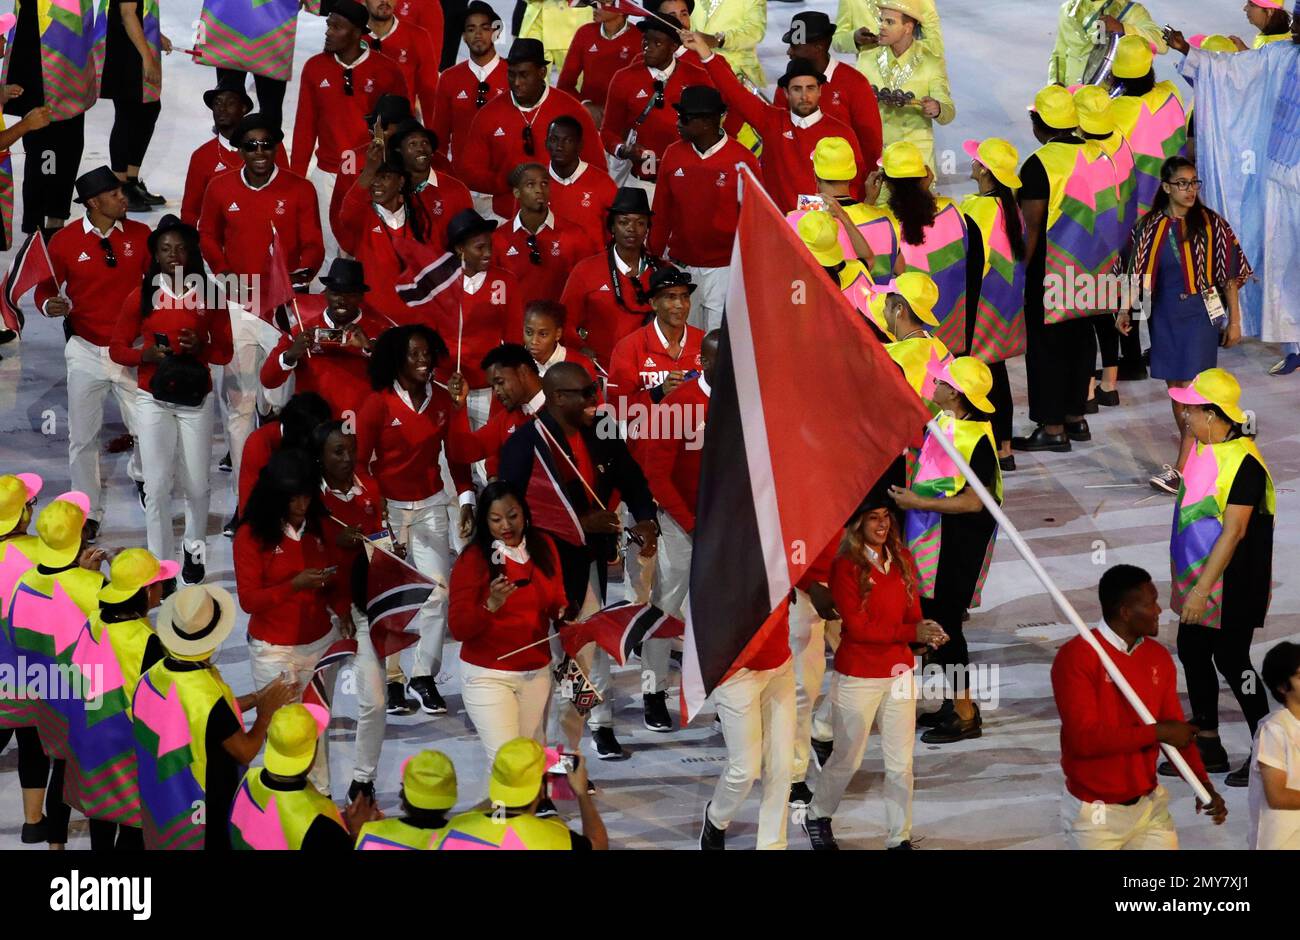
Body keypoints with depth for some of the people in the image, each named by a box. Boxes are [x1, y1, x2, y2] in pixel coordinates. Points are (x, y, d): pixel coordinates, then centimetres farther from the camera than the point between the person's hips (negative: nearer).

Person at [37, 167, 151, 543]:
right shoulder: (65, 241, -7)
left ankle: (141, 474, 36)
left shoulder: (140, 235, -1)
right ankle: (88, 515, 17)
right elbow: (45, 288, 1)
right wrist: (49, 304, -22)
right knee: (83, 438, 4)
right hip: (86, 352, -1)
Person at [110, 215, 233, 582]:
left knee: (196, 483, 4)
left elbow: (225, 352, 6)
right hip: (153, 400, 0)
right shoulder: (141, 296, 0)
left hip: (196, 400, 0)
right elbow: (117, 348, 6)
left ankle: (195, 546, 31)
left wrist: (200, 347, -14)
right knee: (157, 485, -3)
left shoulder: (211, 295, 1)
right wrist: (145, 353, -14)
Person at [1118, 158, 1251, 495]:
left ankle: (1181, 468, -14)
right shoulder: (1149, 227, 3)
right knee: (1175, 388, 9)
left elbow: (1229, 275, -1)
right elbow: (1137, 273, 11)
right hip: (1164, 315, 4)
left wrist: (1234, 321, -2)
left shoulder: (1211, 224, -5)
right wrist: (1125, 311, 3)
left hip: (1199, 314, -4)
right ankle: (1194, 454, 22)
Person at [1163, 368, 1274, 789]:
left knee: (1231, 661, -4)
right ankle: (1207, 747, 25)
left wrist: (1203, 589, -27)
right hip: (1197, 577, 9)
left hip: (1231, 582, -9)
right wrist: (1189, 581, 22)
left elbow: (1234, 531, -25)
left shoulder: (1243, 462, -23)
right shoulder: (1201, 447, 6)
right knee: (1192, 654, 14)